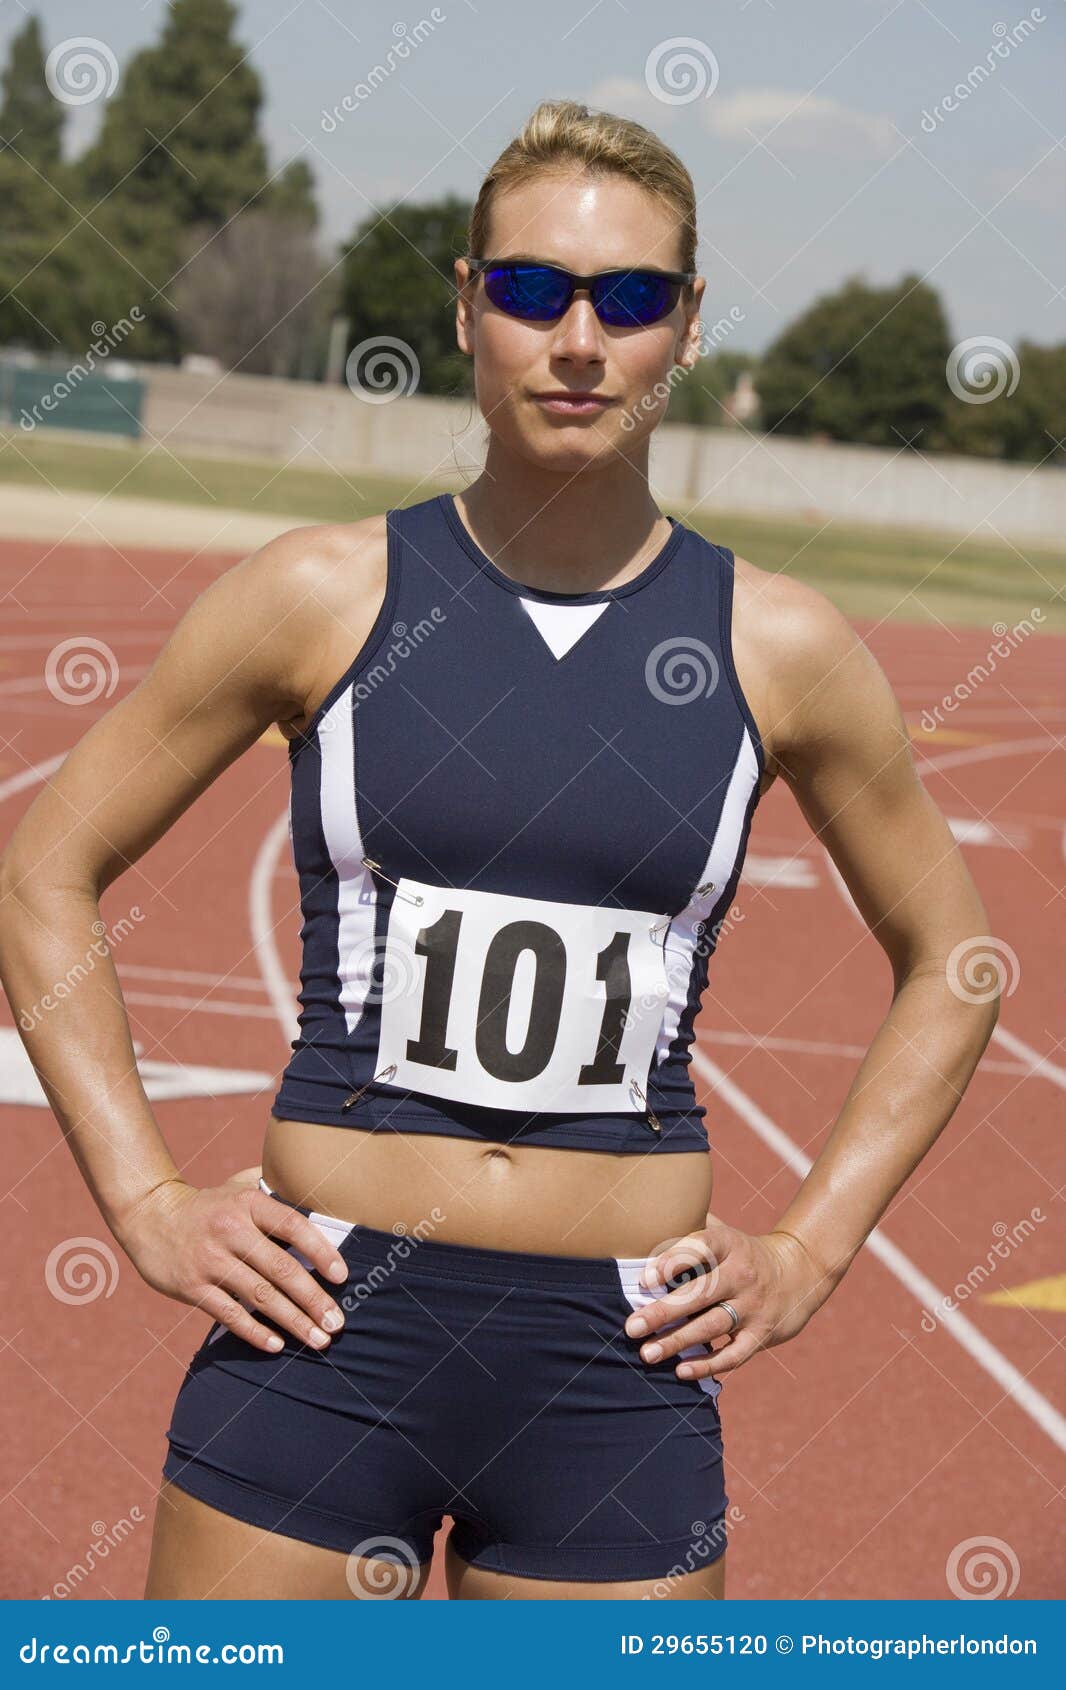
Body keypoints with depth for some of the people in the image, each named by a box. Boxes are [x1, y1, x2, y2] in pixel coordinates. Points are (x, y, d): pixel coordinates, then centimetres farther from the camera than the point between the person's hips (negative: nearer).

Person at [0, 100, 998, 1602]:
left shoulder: (779, 647, 2)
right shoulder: (322, 596, -1)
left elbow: (946, 959, 15)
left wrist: (811, 1252, 7)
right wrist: (146, 1204, -1)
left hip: (620, 1361, 1)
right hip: (324, 1321, -1)